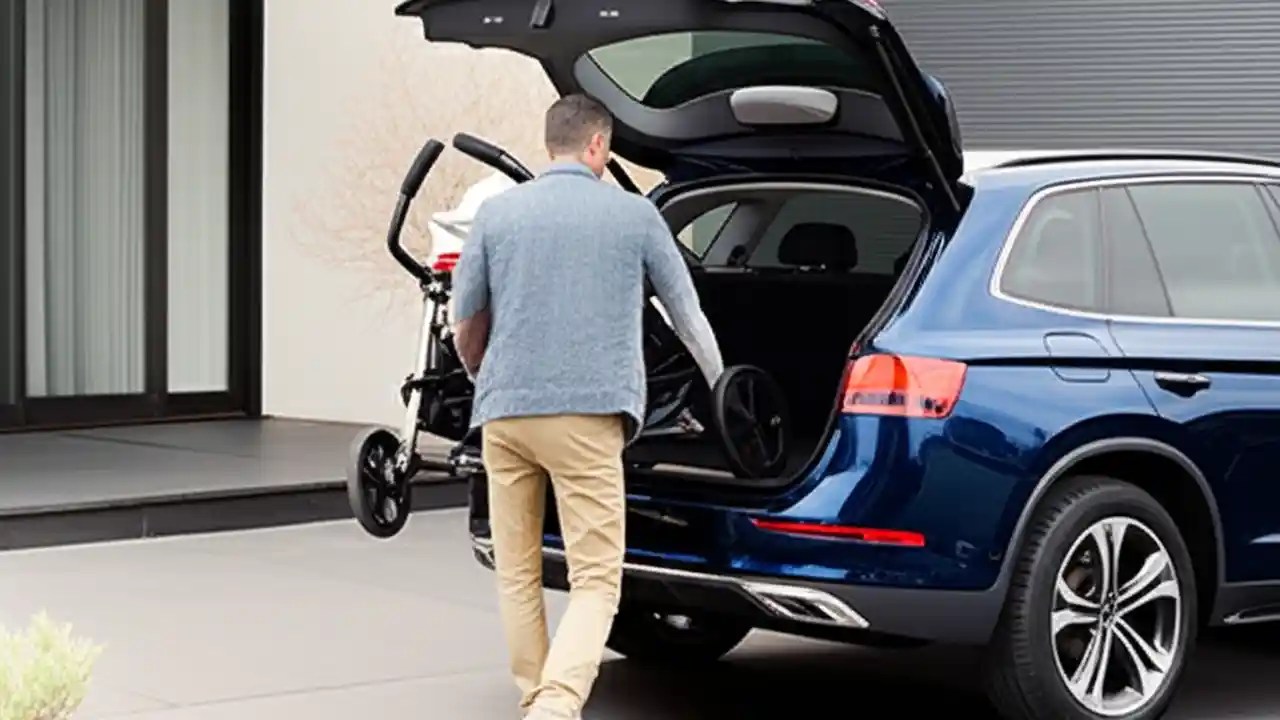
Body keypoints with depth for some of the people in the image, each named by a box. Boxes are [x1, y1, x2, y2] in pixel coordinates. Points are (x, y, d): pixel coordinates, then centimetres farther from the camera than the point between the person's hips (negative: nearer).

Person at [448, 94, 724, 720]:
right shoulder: (634, 214, 5)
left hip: (505, 411, 3)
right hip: (587, 414, -3)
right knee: (596, 580, -4)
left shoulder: (497, 212, 8)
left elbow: (465, 326, 11)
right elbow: (686, 313, 15)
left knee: (516, 573, 15)